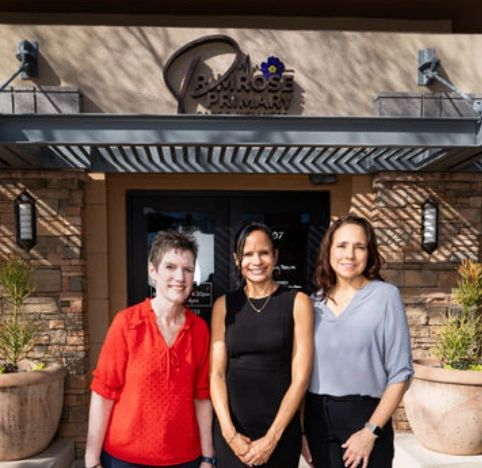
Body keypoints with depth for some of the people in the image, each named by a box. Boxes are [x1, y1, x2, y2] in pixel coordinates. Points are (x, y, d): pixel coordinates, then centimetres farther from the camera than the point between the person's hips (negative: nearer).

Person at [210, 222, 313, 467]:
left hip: (281, 429, -1)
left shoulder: (297, 302, -4)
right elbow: (216, 373, -1)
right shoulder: (224, 305, 2)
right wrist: (230, 432, -11)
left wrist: (271, 437, -11)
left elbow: (300, 377, -7)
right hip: (231, 430, 2)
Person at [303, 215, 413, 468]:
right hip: (317, 419, 4)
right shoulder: (315, 302, 4)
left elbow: (400, 373, -9)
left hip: (364, 416, -3)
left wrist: (371, 431, -13)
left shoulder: (386, 296, -8)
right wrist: (301, 429, 6)